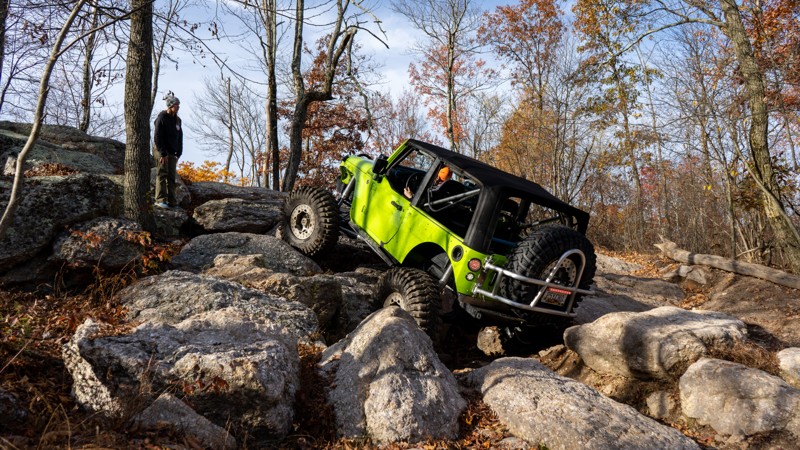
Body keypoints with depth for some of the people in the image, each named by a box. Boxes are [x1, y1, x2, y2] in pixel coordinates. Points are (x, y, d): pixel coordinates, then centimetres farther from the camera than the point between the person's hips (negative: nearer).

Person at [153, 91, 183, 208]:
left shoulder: (177, 119, 12)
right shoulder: (161, 118, -9)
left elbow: (180, 138, 15)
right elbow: (157, 137, -13)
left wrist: (178, 153, 6)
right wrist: (163, 153, -18)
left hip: (172, 152, 7)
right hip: (161, 150, -7)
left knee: (172, 176, 5)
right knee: (162, 173, -10)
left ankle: (172, 201, 8)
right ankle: (160, 200, -10)